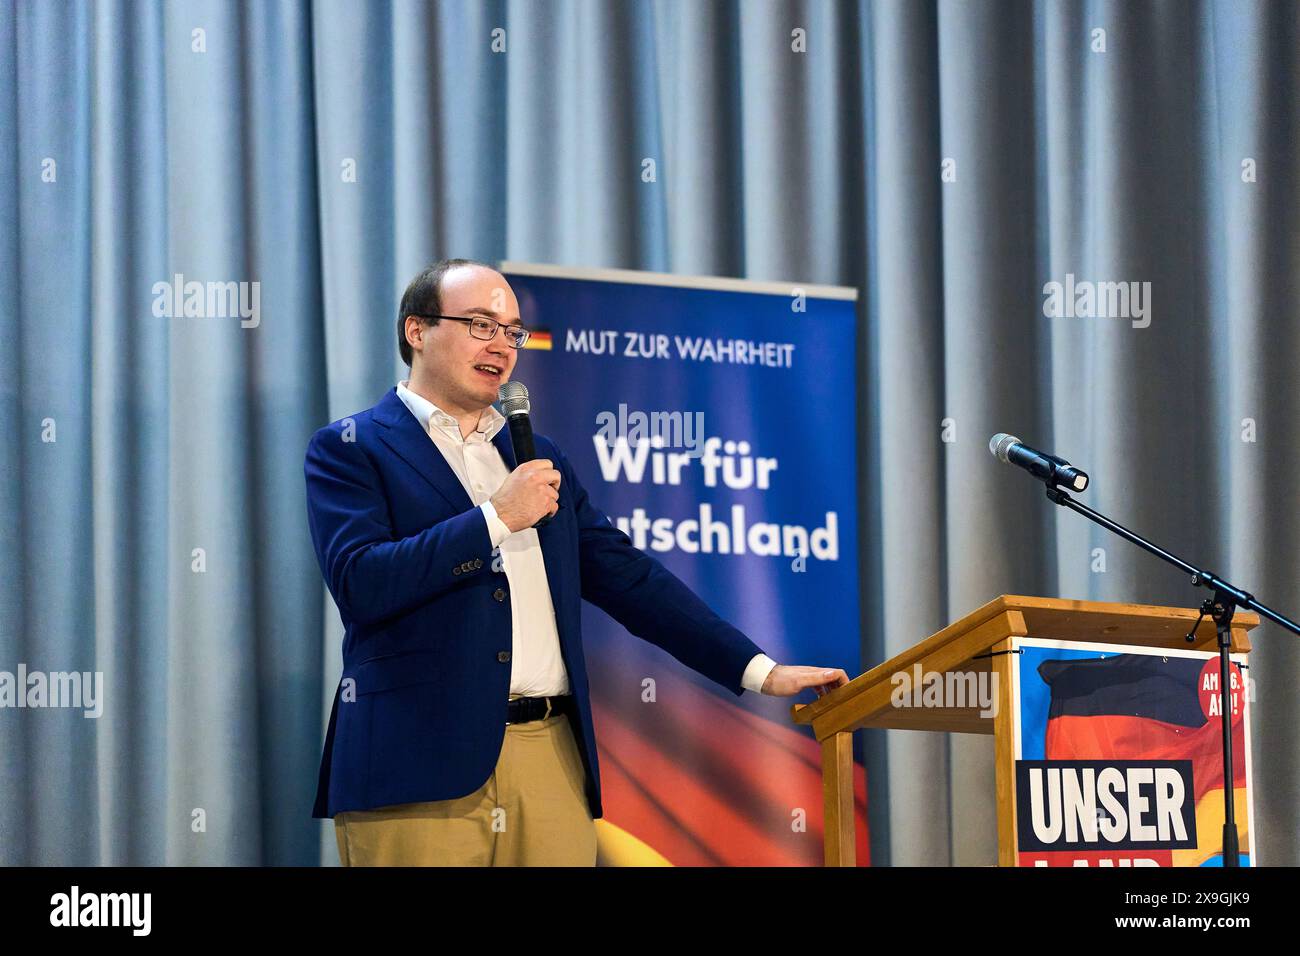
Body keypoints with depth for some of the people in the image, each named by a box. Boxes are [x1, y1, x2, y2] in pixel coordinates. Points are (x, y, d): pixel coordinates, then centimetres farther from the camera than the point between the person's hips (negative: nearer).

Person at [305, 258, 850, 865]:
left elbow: (629, 579, 19)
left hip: (551, 760, 5)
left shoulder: (536, 457, 22)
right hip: (419, 767, -5)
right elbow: (358, 582, -12)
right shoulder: (349, 448, 4)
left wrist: (760, 671, 11)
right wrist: (496, 519, -11)